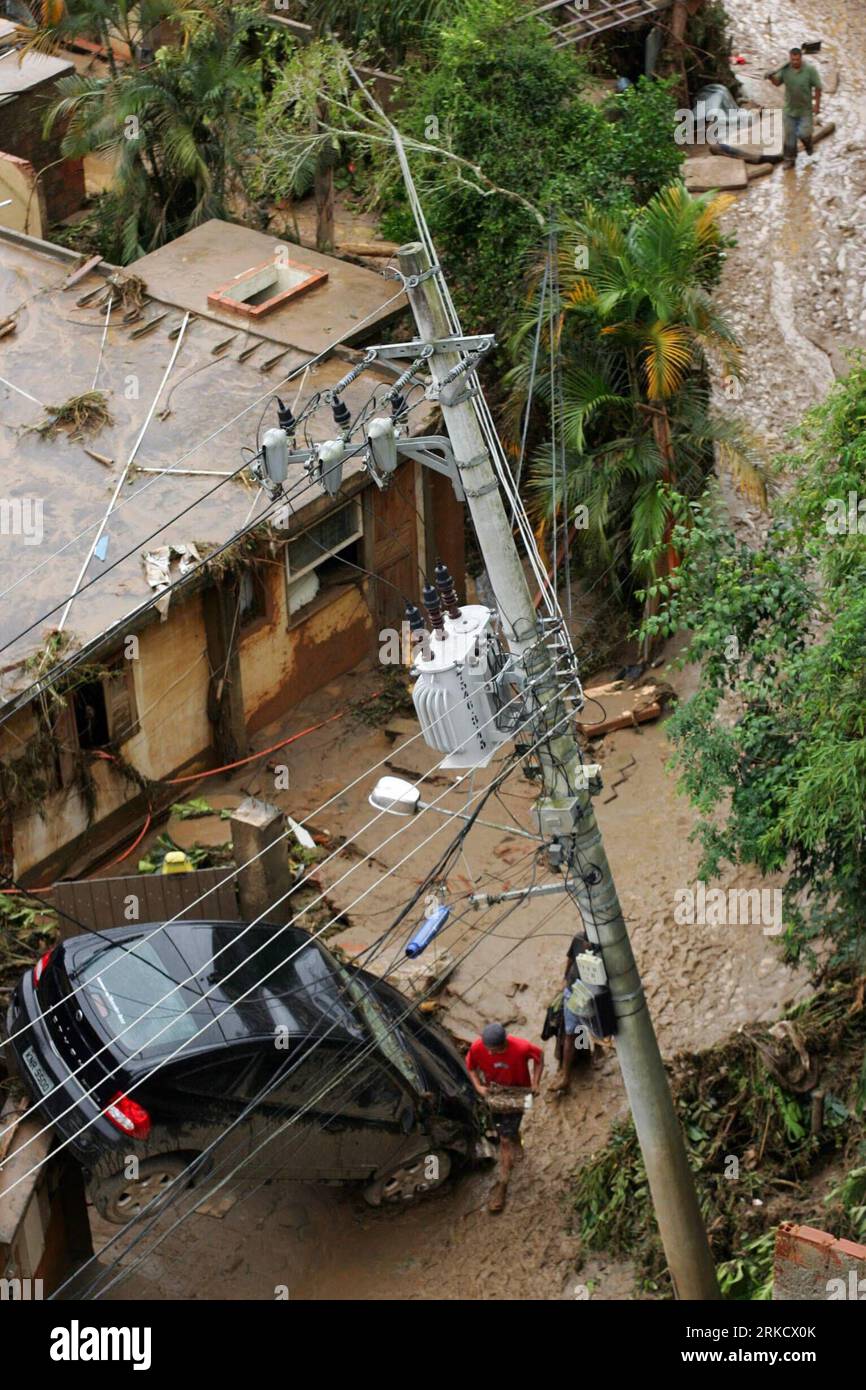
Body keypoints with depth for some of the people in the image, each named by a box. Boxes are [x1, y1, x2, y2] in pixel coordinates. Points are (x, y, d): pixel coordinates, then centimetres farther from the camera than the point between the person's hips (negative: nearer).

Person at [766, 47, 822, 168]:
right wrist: (771, 77, -21)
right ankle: (789, 160, 23)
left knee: (803, 134, -7)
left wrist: (817, 104, -9)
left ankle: (808, 144, 30)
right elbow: (777, 83, 1)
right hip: (790, 109, 3)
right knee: (789, 136, 8)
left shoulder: (810, 70, -18)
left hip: (805, 110, -3)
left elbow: (818, 87, -10)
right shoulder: (785, 69, -9)